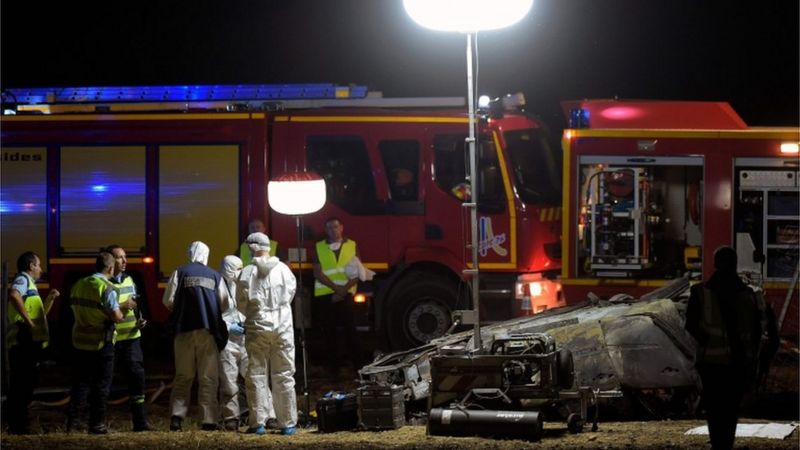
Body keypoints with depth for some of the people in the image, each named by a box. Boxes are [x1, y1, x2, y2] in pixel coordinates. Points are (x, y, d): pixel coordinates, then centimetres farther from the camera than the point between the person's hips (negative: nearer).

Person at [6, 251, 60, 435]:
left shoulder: (29, 283, 27)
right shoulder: (23, 279, -3)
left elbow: (40, 314, 35)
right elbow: (14, 295, -28)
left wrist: (50, 299, 22)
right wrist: (28, 321, -25)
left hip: (29, 342, 10)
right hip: (24, 340, -10)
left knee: (26, 383, 12)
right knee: (22, 384, -10)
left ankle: (19, 424, 16)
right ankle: (18, 425, -11)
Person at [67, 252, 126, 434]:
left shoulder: (79, 285, 7)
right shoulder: (107, 288, -15)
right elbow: (116, 317, -21)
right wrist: (125, 308, 0)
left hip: (80, 341, 5)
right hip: (101, 343, -5)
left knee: (80, 382, 12)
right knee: (101, 385, 5)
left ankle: (71, 420, 4)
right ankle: (96, 424, 6)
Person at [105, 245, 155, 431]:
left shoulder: (129, 280, 13)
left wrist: (139, 320, 7)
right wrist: (121, 307, -21)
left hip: (131, 337, 6)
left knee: (136, 374, 1)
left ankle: (139, 420, 7)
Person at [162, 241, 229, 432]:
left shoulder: (180, 273, 3)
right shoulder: (215, 276, 6)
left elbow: (168, 300, -2)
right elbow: (224, 302, 5)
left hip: (185, 330, 0)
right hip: (208, 330, 0)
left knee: (183, 376, 8)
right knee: (208, 378, 2)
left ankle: (176, 416, -4)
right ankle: (209, 420, -4)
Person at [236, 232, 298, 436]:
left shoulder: (248, 273, -7)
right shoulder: (283, 269, -2)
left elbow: (241, 302, -3)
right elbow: (291, 292, 8)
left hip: (257, 329, -1)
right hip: (283, 327, 1)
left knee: (256, 375, 5)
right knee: (283, 376, 7)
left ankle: (258, 423, 0)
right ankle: (287, 423, 7)